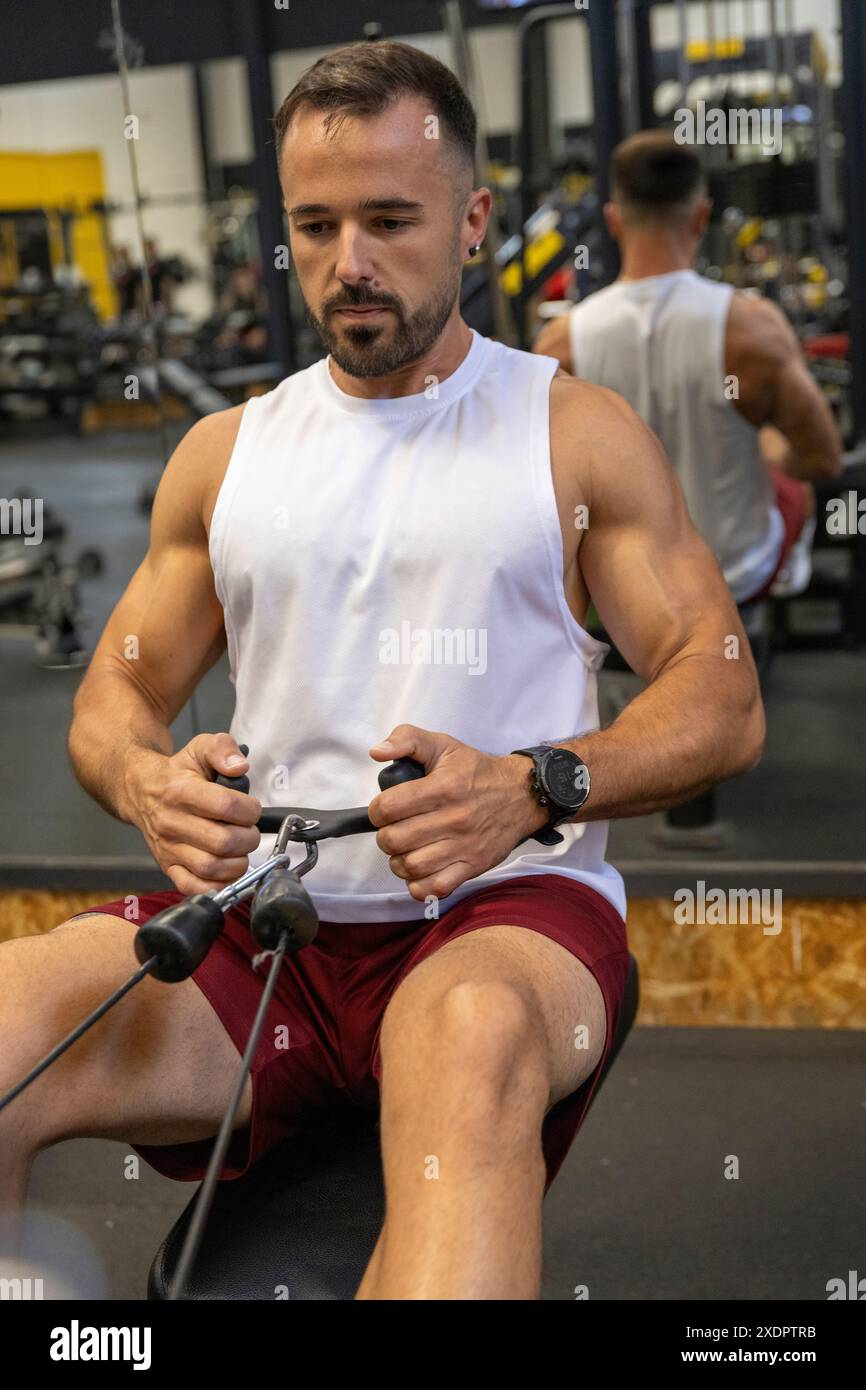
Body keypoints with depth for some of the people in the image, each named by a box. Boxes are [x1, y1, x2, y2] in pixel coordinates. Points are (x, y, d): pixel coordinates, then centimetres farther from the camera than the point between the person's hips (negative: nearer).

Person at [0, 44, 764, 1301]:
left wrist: (533, 787, -17)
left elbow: (725, 702, 3)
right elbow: (114, 693, 17)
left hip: (506, 907, -2)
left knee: (472, 1033, -40)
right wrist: (149, 783, -9)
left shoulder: (577, 432, 8)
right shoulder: (224, 453, 17)